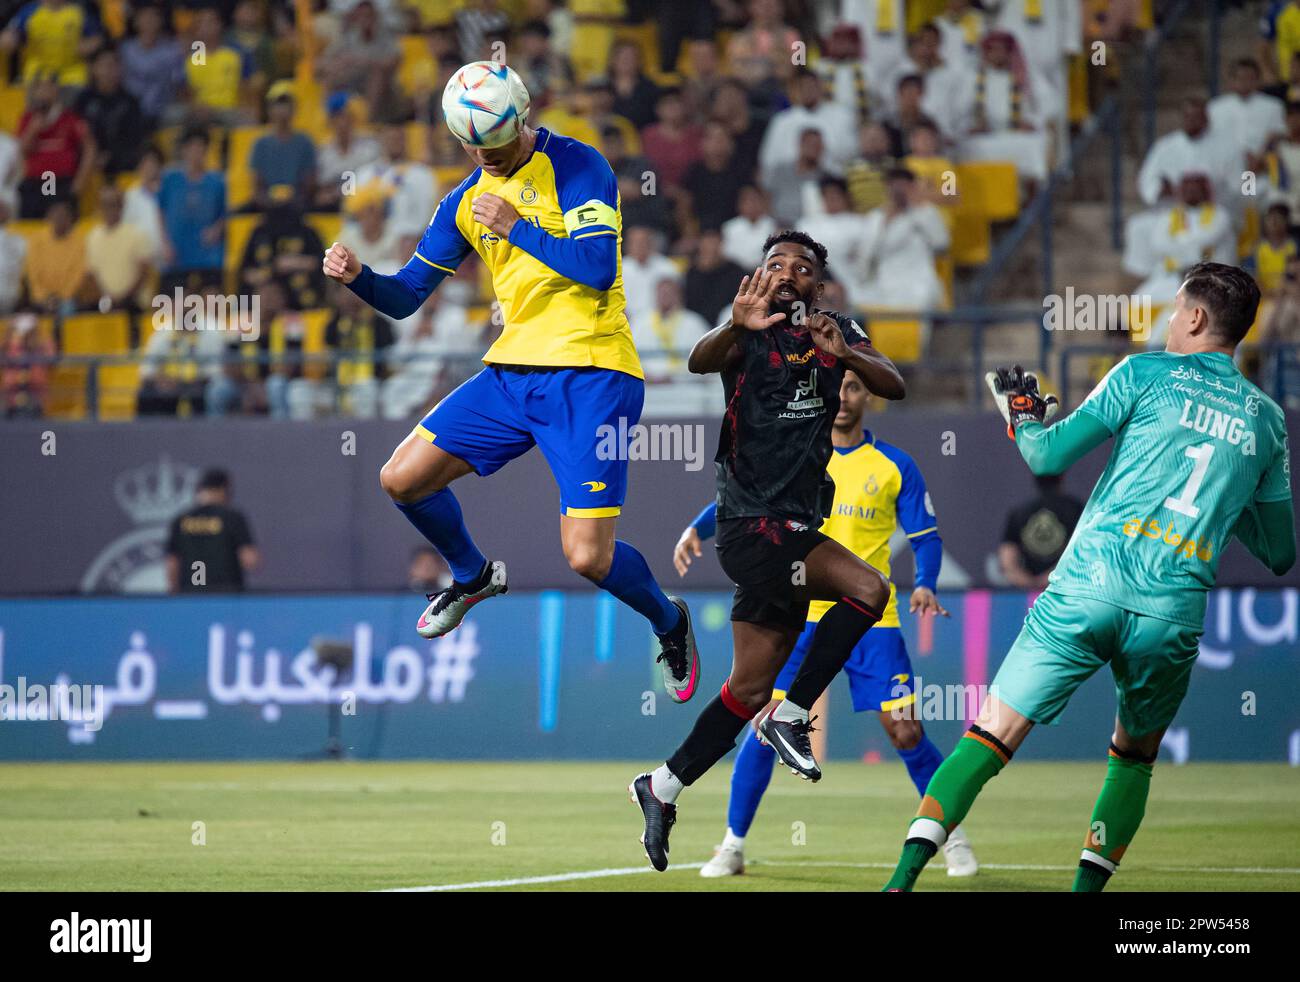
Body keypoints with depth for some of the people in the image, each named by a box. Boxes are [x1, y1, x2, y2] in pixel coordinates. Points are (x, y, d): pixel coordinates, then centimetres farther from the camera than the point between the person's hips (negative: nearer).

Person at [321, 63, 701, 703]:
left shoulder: (578, 167, -8)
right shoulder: (465, 202, 11)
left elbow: (598, 267, -20)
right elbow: (405, 297, 14)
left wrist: (515, 228, -16)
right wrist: (357, 276, -6)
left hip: (589, 377, -6)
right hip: (513, 370, 6)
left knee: (588, 556, -13)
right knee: (402, 479, -2)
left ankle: (668, 622, 20)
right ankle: (473, 577, 27)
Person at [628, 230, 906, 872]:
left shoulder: (839, 333, 10)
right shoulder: (749, 335, -6)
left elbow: (894, 386, -4)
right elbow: (700, 361, -26)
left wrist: (843, 354, -25)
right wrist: (737, 326, -48)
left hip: (798, 524, 7)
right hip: (752, 524, -7)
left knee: (752, 686, 9)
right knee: (867, 589, -25)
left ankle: (663, 788, 21)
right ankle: (791, 717, -13)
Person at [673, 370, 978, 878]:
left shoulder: (895, 466, 3)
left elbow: (926, 537, 4)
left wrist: (924, 585, -16)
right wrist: (696, 528, -17)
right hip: (801, 614, 1)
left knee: (904, 731, -5)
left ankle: (953, 837, 13)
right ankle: (733, 845, 3)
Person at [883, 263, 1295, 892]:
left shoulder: (1145, 374, 5)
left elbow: (1047, 457, 1)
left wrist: (1022, 416, 21)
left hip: (1088, 586, -2)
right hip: (1174, 612, 2)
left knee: (992, 737, -2)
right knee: (1135, 755, 25)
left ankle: (902, 880, -13)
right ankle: (1086, 887, 14)